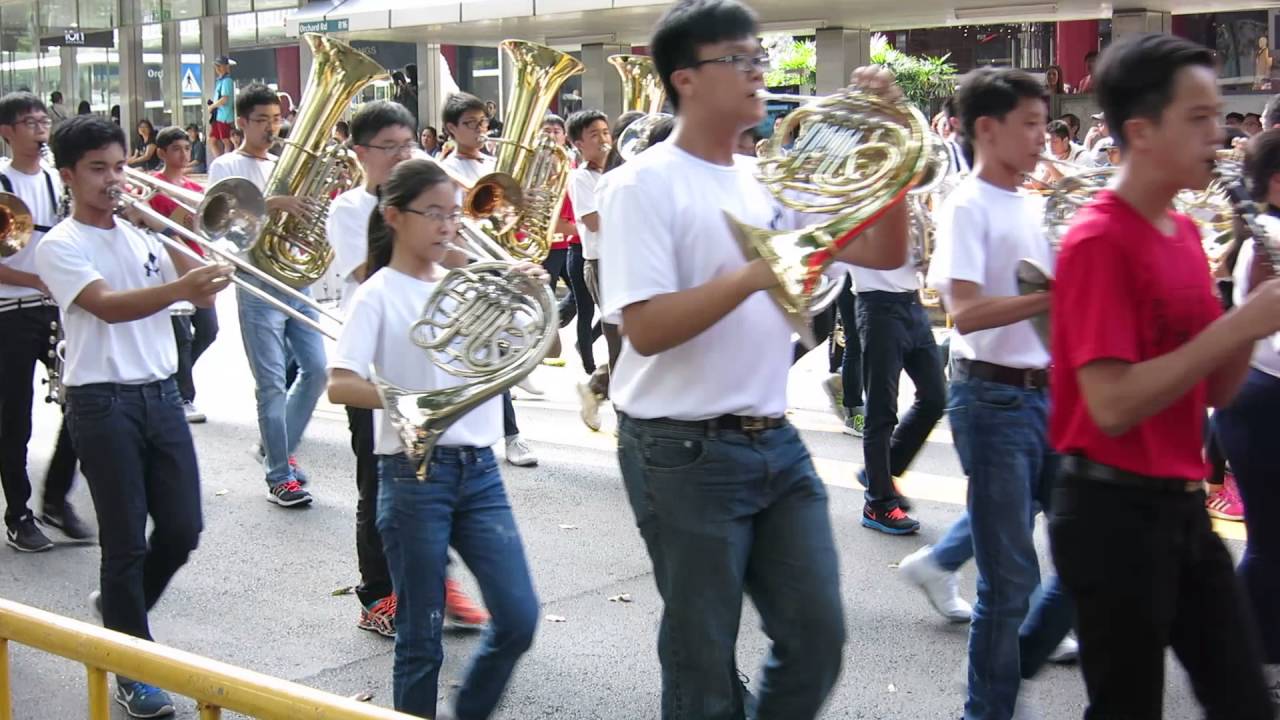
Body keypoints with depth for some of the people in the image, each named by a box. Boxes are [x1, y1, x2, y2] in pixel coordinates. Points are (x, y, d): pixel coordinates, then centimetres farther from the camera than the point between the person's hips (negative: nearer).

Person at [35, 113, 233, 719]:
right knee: (126, 541, 0)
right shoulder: (60, 246, -7)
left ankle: (120, 606, 35)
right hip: (103, 403, -5)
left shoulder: (143, 232, 12)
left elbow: (201, 288, 8)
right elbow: (109, 306, -24)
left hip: (160, 395, 5)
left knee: (183, 529, 7)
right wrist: (178, 288, -40)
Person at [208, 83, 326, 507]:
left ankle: (277, 447, 24)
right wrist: (273, 203, -30)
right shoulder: (227, 167, -1)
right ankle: (280, 477, 3)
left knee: (315, 369, 5)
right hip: (259, 285, -6)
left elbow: (308, 214, 18)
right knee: (272, 383, -4)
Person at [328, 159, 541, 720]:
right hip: (415, 473, -5)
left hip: (478, 468, 5)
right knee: (422, 637, 3)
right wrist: (419, 400, -29)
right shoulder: (379, 295, -6)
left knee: (518, 618, 2)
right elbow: (340, 385, -18)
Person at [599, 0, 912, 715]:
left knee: (818, 641, 11)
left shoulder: (770, 180, 8)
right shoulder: (644, 184, -11)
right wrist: (756, 273, -26)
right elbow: (646, 329, -21)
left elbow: (885, 253, 8)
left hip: (777, 443, 6)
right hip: (687, 455, -6)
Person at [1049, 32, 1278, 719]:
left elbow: (1216, 391, 12)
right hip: (1115, 512, -8)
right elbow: (1112, 405, -23)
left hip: (1182, 506, 8)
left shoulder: (1184, 231, 9)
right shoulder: (1099, 241, -16)